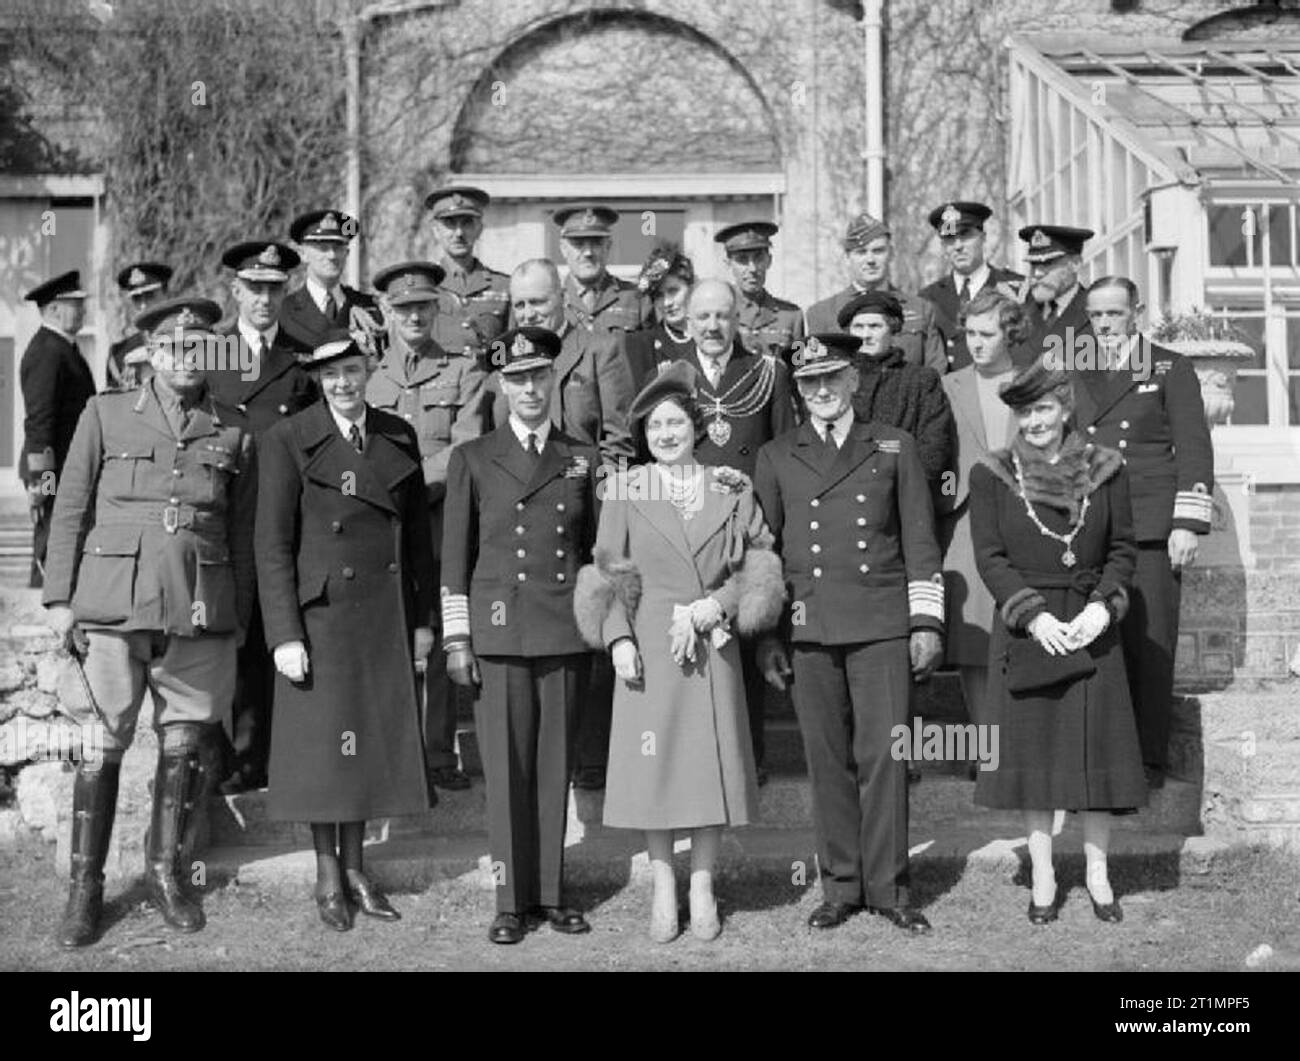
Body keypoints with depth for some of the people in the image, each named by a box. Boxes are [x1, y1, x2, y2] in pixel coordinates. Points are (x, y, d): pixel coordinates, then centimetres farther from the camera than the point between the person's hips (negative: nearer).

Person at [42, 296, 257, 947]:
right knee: (101, 747, -1)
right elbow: (70, 510, 7)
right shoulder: (105, 415, 6)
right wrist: (60, 598, 2)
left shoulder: (233, 430, 9)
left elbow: (243, 532, 12)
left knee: (184, 744, 6)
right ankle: (85, 887, 9)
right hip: (116, 603, -1)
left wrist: (240, 616, 11)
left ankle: (166, 874, 21)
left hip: (202, 613, 2)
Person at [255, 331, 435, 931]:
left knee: (371, 739, 8)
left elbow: (418, 535, 12)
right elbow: (272, 545, -7)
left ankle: (355, 868, 22)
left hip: (386, 618, 4)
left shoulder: (399, 438, 7)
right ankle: (327, 875, 18)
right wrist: (284, 635, -12)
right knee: (322, 742, 3)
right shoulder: (287, 442, -5)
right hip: (319, 615, -4)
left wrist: (424, 618, 10)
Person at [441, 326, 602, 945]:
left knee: (555, 765, 5)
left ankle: (550, 893, 14)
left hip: (567, 635, 2)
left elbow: (596, 551, 14)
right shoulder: (472, 459, 6)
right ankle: (511, 901, 6)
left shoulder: (584, 460, 11)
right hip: (500, 632, -2)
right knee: (506, 767, -1)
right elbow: (455, 558, 4)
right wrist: (456, 640, -1)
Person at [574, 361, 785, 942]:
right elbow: (607, 576, 3)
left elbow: (757, 569, 3)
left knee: (711, 762, 2)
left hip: (713, 648, 1)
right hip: (649, 648, -1)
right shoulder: (626, 491, 4)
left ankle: (702, 887, 14)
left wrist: (708, 610, -10)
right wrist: (619, 640, -7)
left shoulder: (731, 490, 6)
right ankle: (663, 889, 12)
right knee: (653, 765, 1)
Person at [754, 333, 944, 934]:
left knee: (884, 754, -4)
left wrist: (926, 622, 2)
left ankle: (888, 888, 5)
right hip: (807, 631, 1)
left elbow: (920, 542, 9)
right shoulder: (776, 458, 12)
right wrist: (766, 637, 6)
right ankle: (840, 885, 13)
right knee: (827, 760, 3)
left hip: (882, 626, -1)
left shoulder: (893, 449, 11)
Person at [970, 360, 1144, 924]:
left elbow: (1122, 549, 4)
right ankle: (1043, 877, 14)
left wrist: (1103, 606, -11)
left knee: (1097, 745, 2)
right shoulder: (991, 476, 0)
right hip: (1024, 626, -1)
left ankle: (1098, 874, 16)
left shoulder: (1105, 470, 3)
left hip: (1091, 624, 1)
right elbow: (990, 557, -3)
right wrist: (1033, 615, -14)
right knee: (1033, 748, 3)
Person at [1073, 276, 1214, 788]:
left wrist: (1188, 523, -7)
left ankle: (1150, 761, 2)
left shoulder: (1169, 369, 7)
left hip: (1151, 529, -3)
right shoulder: (1074, 375, 17)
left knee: (1150, 645, -4)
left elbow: (1194, 449, 2)